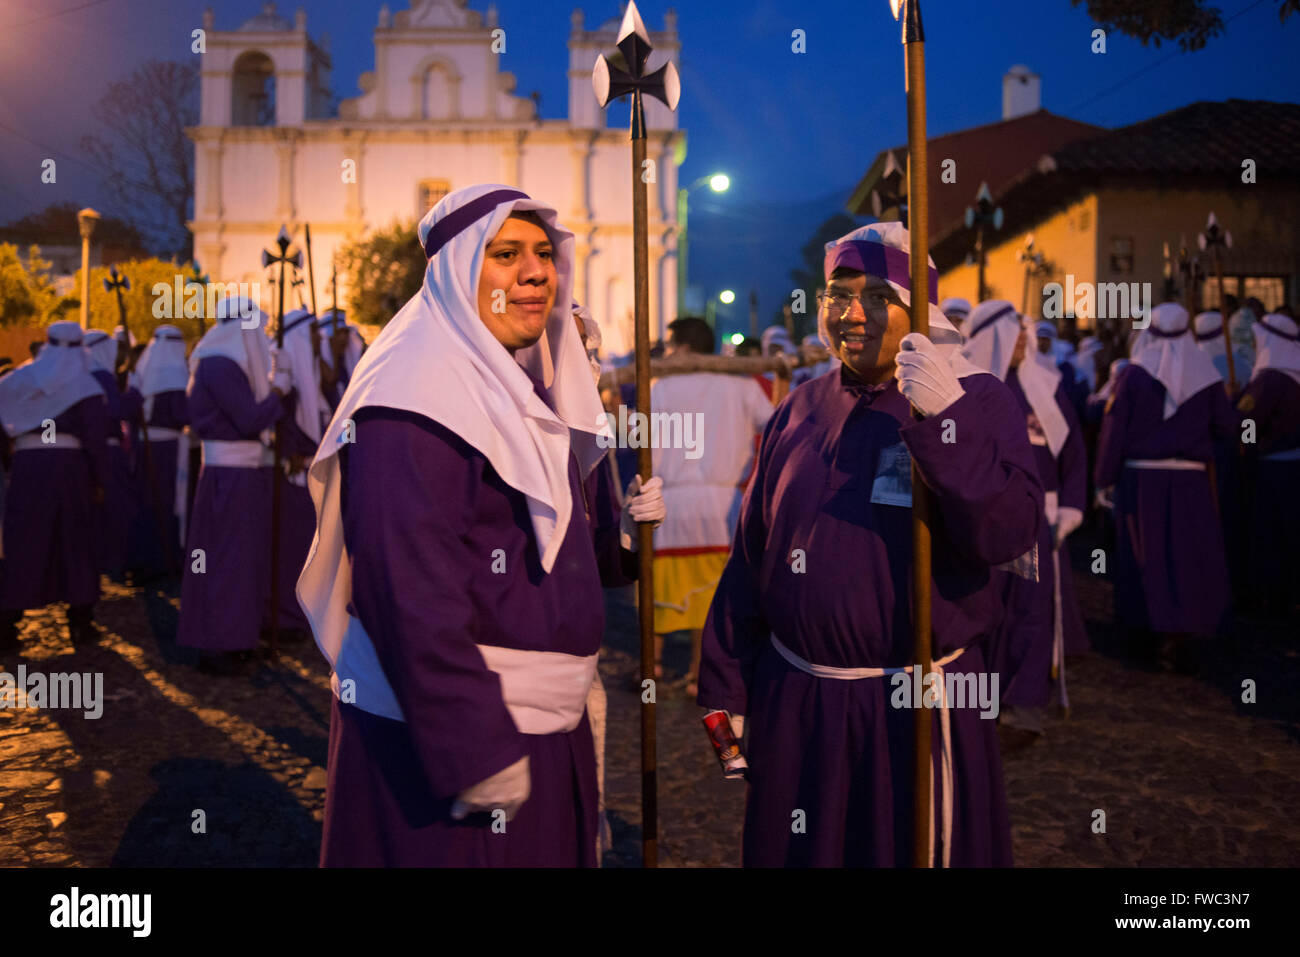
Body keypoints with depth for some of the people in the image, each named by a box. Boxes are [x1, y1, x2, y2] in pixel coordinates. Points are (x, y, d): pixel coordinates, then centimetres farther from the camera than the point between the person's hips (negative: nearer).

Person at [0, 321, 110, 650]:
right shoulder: (87, 387, -1)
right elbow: (96, 440, -5)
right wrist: (99, 482, 0)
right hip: (69, 465, -2)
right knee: (75, 542, 8)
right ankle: (80, 621, 10)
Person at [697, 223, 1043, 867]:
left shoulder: (978, 402, -4)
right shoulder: (799, 413, 6)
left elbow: (1008, 534, -21)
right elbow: (750, 557, 9)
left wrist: (943, 417, -30)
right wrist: (724, 687, 9)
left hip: (918, 710, -3)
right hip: (794, 703, 4)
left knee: (919, 850, 12)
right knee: (792, 851, 17)